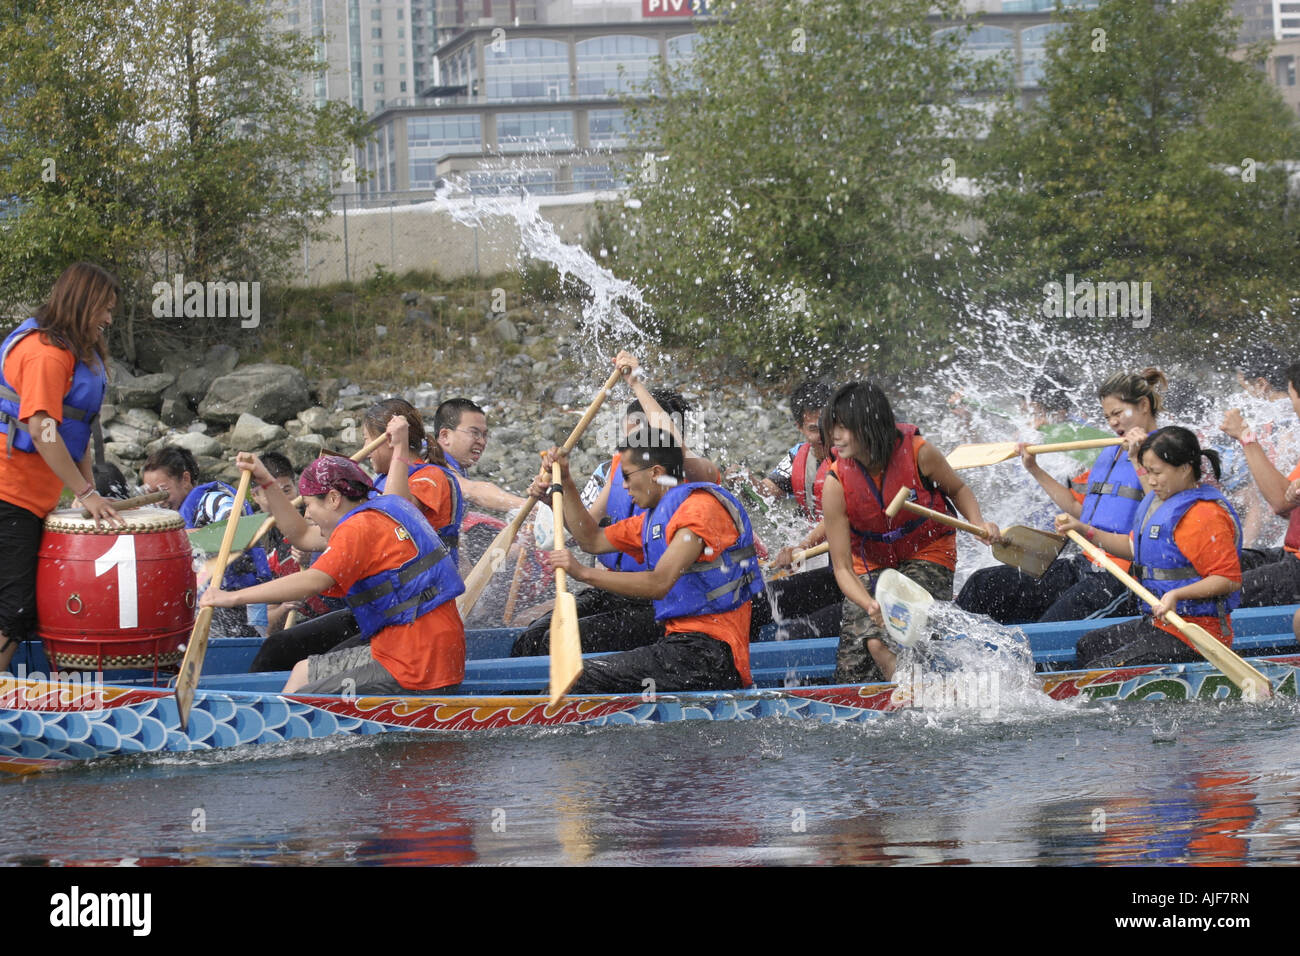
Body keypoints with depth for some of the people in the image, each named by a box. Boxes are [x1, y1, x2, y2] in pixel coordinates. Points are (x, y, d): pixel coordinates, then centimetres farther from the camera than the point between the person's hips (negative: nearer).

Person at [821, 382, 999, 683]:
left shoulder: (918, 453, -19)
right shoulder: (836, 485, -18)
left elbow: (957, 490, 5)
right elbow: (843, 568, -18)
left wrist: (978, 522, -15)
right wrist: (870, 606, -37)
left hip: (927, 556, -3)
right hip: (872, 566, 3)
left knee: (880, 642, -27)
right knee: (851, 671, -6)